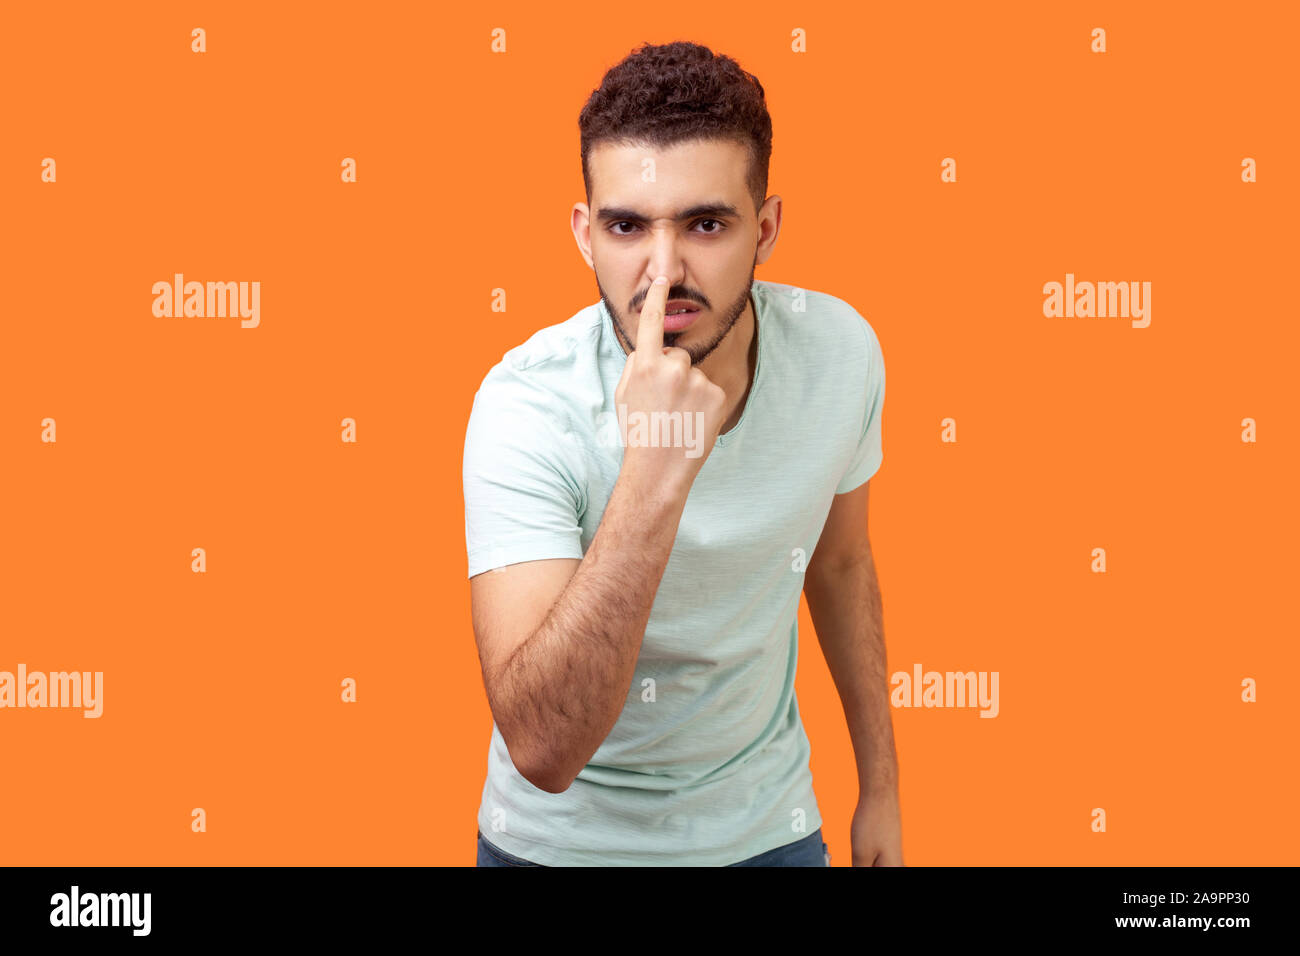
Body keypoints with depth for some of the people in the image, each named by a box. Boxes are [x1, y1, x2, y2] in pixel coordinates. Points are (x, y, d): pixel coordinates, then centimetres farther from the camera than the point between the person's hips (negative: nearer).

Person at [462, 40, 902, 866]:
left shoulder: (840, 348, -15)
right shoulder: (527, 405, -28)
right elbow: (544, 752, -35)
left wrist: (881, 787, 11)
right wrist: (653, 477, -44)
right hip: (567, 837, -2)